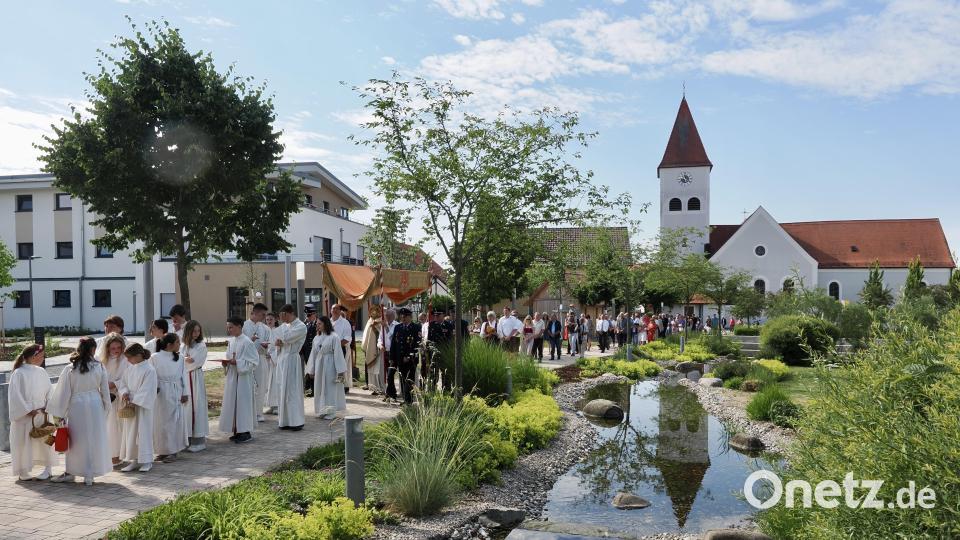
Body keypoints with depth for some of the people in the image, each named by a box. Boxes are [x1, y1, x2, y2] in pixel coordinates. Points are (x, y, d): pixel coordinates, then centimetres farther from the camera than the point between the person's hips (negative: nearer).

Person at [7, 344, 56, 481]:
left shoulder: (41, 372, 5)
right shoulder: (18, 373, -9)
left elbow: (49, 392, 8)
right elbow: (15, 396, -11)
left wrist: (47, 407, -6)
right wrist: (28, 410, -14)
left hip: (41, 415, 4)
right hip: (23, 416, -4)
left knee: (44, 440, 3)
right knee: (23, 443, 2)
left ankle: (48, 468, 12)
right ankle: (23, 472, 16)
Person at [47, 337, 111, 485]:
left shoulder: (70, 369, -5)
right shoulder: (99, 367, -4)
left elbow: (64, 392, -2)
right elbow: (105, 390, 1)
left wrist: (60, 413, 5)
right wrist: (106, 407, 14)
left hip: (76, 405, 0)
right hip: (95, 404, 0)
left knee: (76, 439, 11)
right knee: (95, 438, 8)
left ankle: (70, 472, 21)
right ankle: (90, 474, 11)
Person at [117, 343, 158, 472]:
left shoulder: (149, 370, -17)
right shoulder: (130, 367, 5)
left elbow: (146, 391, -17)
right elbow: (123, 383, 12)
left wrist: (133, 402, -19)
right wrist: (124, 393, -7)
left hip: (142, 407, -7)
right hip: (130, 405, 7)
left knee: (143, 432, 0)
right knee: (130, 432, 10)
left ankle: (147, 461, 11)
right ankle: (134, 460, 20)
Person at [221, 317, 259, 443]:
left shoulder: (247, 342, -15)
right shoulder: (231, 341, 9)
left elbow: (253, 362, -15)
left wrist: (237, 362, -21)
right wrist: (226, 362, -1)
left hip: (243, 378, -8)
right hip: (231, 377, 8)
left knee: (243, 403, -2)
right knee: (232, 403, 11)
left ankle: (246, 432, 8)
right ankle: (237, 431, 21)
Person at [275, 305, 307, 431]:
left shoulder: (301, 327, -10)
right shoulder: (287, 325, 14)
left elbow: (286, 337, -20)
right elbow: (279, 338, 16)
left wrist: (283, 322, -7)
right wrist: (277, 343, -7)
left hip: (291, 360, -8)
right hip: (281, 359, 8)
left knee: (292, 391, -7)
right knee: (282, 390, 9)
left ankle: (296, 422, -1)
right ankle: (285, 420, 16)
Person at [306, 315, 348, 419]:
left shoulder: (334, 337, -11)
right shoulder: (316, 338, 7)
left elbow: (338, 354, -13)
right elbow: (313, 353, 11)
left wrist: (340, 370, -16)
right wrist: (312, 369, 11)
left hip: (330, 365, -6)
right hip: (319, 365, 6)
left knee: (330, 388, 0)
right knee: (319, 388, 10)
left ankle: (331, 412, 9)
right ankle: (322, 410, 22)